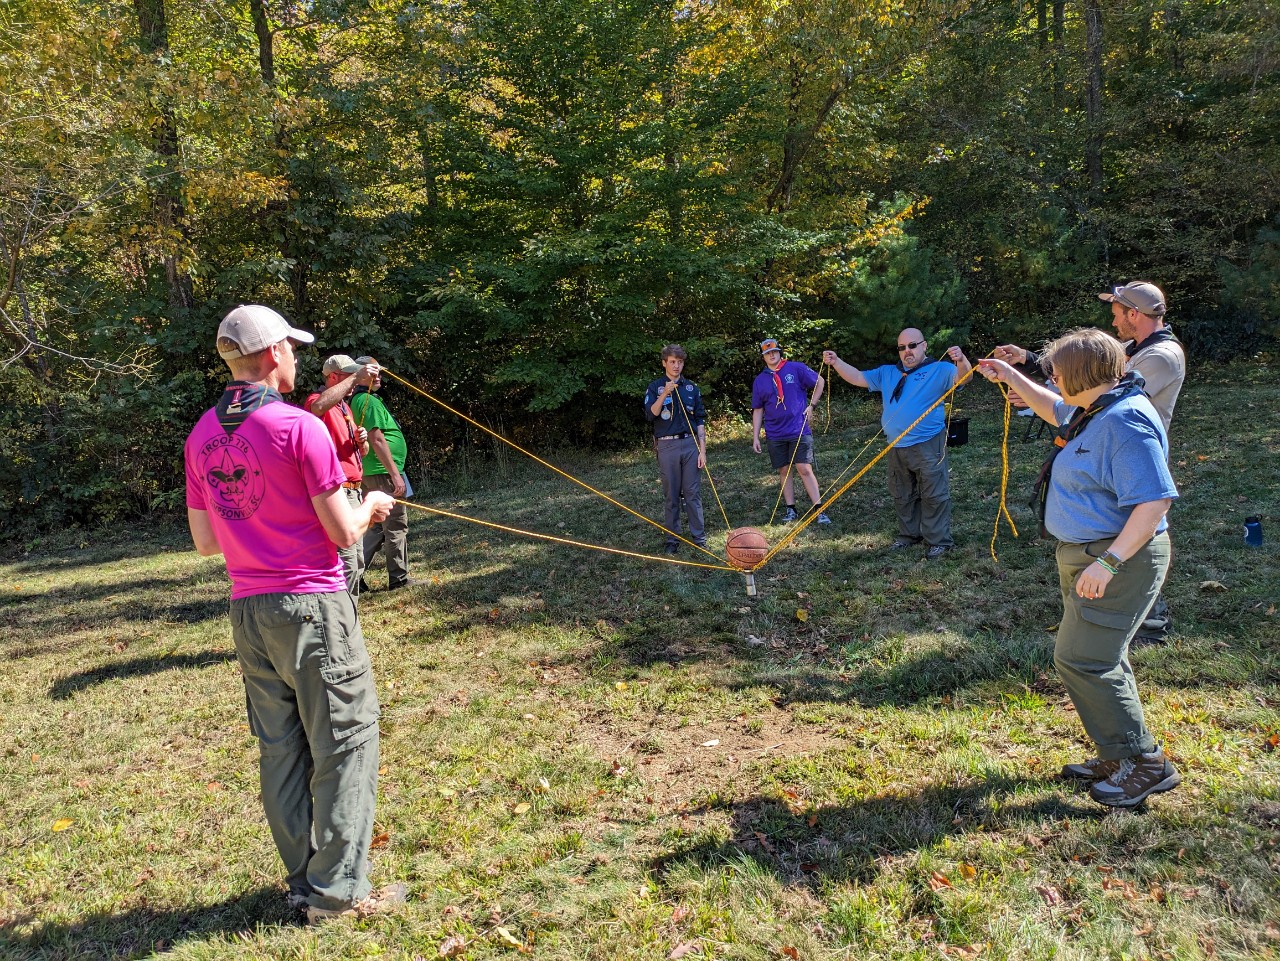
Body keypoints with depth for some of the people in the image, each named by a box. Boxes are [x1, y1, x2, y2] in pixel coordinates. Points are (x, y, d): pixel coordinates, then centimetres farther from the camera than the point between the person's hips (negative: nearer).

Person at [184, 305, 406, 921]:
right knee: (345, 743, 4)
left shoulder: (201, 437, 6)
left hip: (247, 611, 7)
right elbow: (343, 534, -13)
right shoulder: (298, 427, -14)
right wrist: (370, 505, 7)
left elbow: (204, 541, 12)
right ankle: (337, 889, 9)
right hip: (310, 608, -7)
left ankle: (304, 879, 25)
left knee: (280, 748, 14)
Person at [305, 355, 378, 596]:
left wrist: (362, 440, 2)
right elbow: (318, 406, -36)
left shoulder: (345, 406, 21)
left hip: (353, 492, 10)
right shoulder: (316, 400, -7)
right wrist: (355, 378, -34)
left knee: (357, 563, 15)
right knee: (346, 564, -15)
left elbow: (362, 452, 25)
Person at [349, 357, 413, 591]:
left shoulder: (356, 401, 17)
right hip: (383, 473, -10)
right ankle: (399, 578, 8)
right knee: (396, 526, 0)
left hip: (368, 475, 10)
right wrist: (395, 474, -21)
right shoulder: (370, 401, -14)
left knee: (377, 527, 15)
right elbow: (377, 440, -21)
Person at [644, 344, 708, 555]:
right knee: (671, 495, 4)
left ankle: (699, 537, 8)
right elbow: (650, 415, -10)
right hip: (667, 446, -1)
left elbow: (700, 420, 9)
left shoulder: (691, 388, 10)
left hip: (690, 444, 1)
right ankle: (672, 539, 13)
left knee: (693, 493, 2)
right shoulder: (655, 387, 4)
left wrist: (702, 450, 3)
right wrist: (664, 394, -22)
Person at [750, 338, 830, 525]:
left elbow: (820, 382, 8)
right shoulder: (760, 380, 7)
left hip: (799, 430, -3)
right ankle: (791, 510, 16)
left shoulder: (796, 368, -2)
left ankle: (820, 510, -7)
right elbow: (758, 411, 11)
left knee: (805, 469, -9)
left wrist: (812, 406, 0)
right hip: (775, 435, 3)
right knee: (784, 472, 7)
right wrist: (755, 437, 7)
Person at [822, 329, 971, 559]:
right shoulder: (887, 373, 16)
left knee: (934, 495, -4)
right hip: (896, 449, 6)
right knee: (902, 496, 16)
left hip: (928, 446, -6)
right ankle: (909, 534, 30)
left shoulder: (939, 370, -2)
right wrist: (836, 363, 4)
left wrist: (961, 361, -41)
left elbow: (962, 377, -19)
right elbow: (858, 378, 18)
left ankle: (939, 540, 3)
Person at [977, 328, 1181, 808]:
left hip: (1119, 558, -11)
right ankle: (1117, 757, 29)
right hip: (1086, 553, 11)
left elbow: (1155, 500, -29)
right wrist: (1012, 378, 28)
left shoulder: (1125, 422, -24)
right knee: (1097, 658, 17)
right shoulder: (1092, 410, 8)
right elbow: (1056, 412, 32)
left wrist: (1110, 562, -31)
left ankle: (1146, 764, 3)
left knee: (1082, 659, -9)